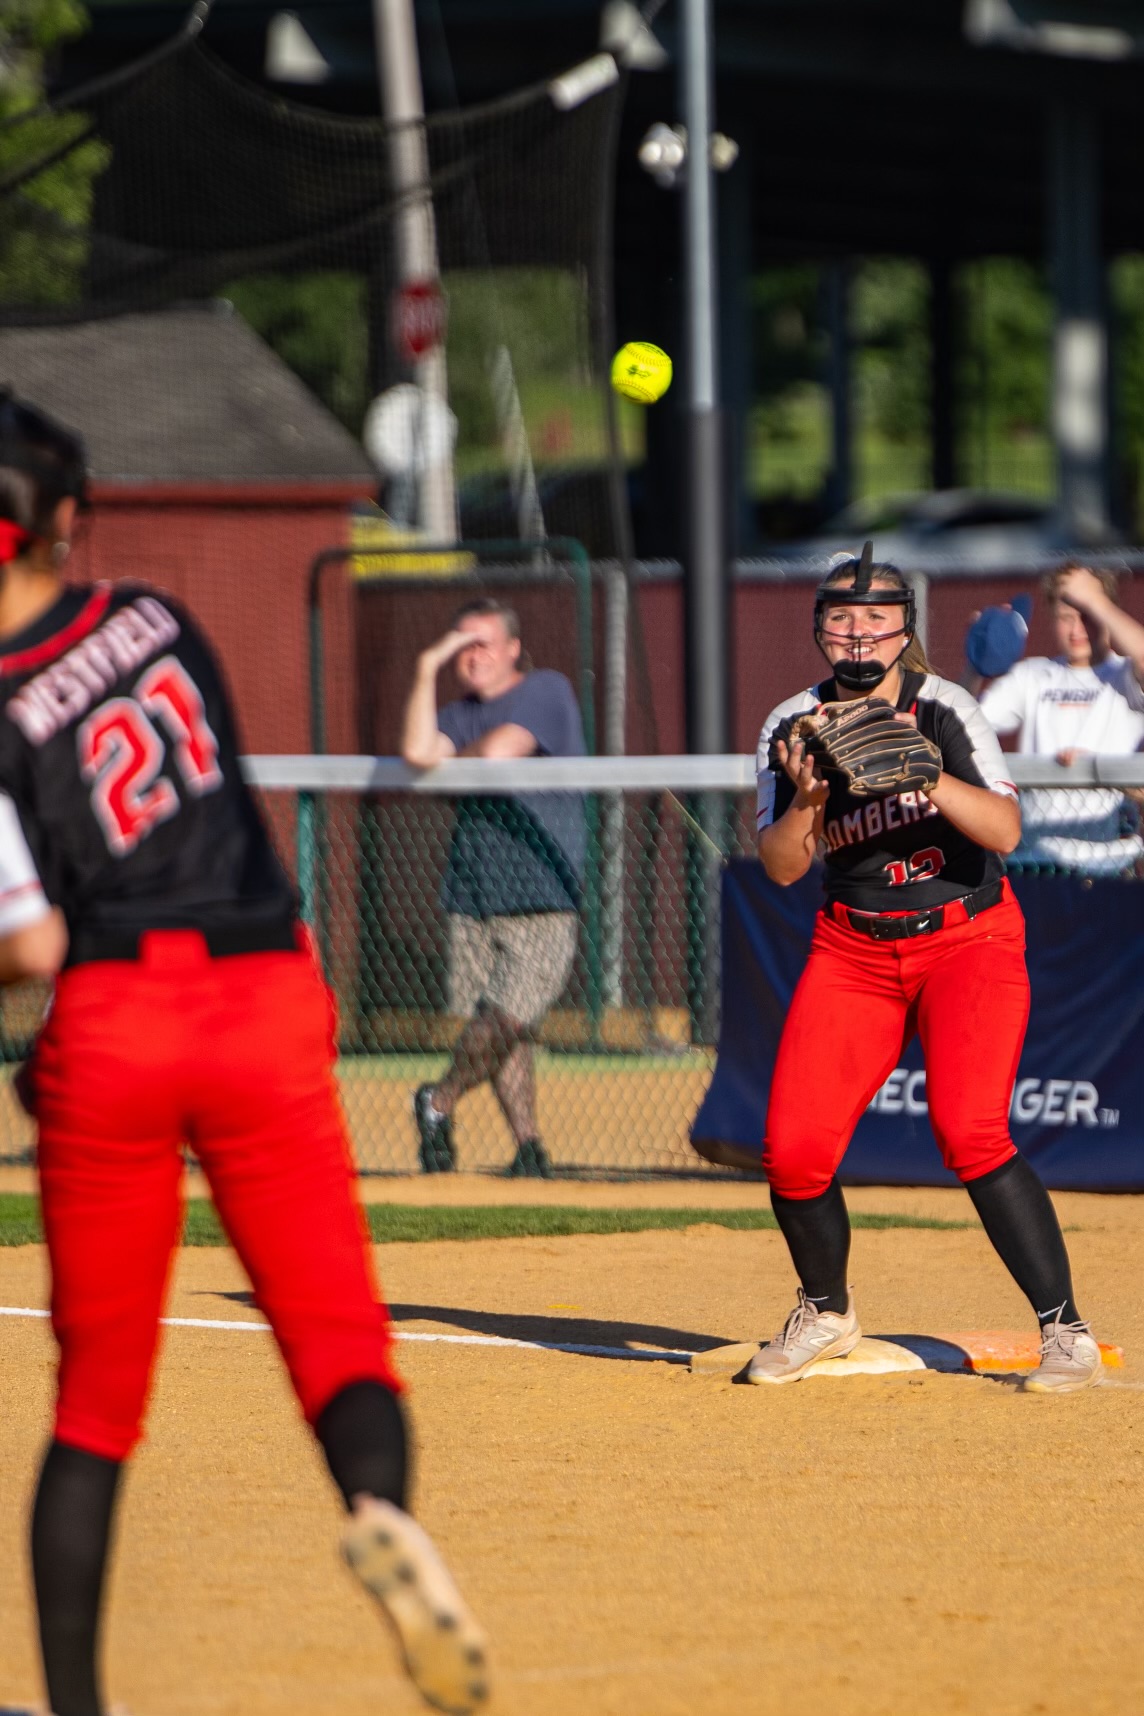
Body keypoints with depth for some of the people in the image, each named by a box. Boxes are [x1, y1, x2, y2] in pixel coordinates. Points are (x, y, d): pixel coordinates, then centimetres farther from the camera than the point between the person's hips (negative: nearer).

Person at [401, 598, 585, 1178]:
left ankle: (439, 1103, 9)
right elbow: (417, 751, -6)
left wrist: (453, 759, 6)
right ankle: (528, 1148, 10)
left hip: (543, 897, -5)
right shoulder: (461, 714, 15)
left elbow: (500, 750, -15)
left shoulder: (546, 691, 0)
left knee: (506, 1019, -13)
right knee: (496, 1028, 2)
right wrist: (427, 670, -5)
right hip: (473, 899, 5)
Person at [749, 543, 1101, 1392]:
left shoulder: (944, 711, -12)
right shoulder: (794, 727, -2)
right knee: (794, 1149, -7)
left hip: (970, 939, -4)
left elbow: (1005, 831, -23)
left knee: (970, 1133, -22)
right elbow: (783, 867, -5)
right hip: (854, 949, 4)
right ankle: (826, 1313, 20)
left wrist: (927, 775, -38)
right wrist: (810, 797, -24)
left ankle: (1065, 1330, -14)